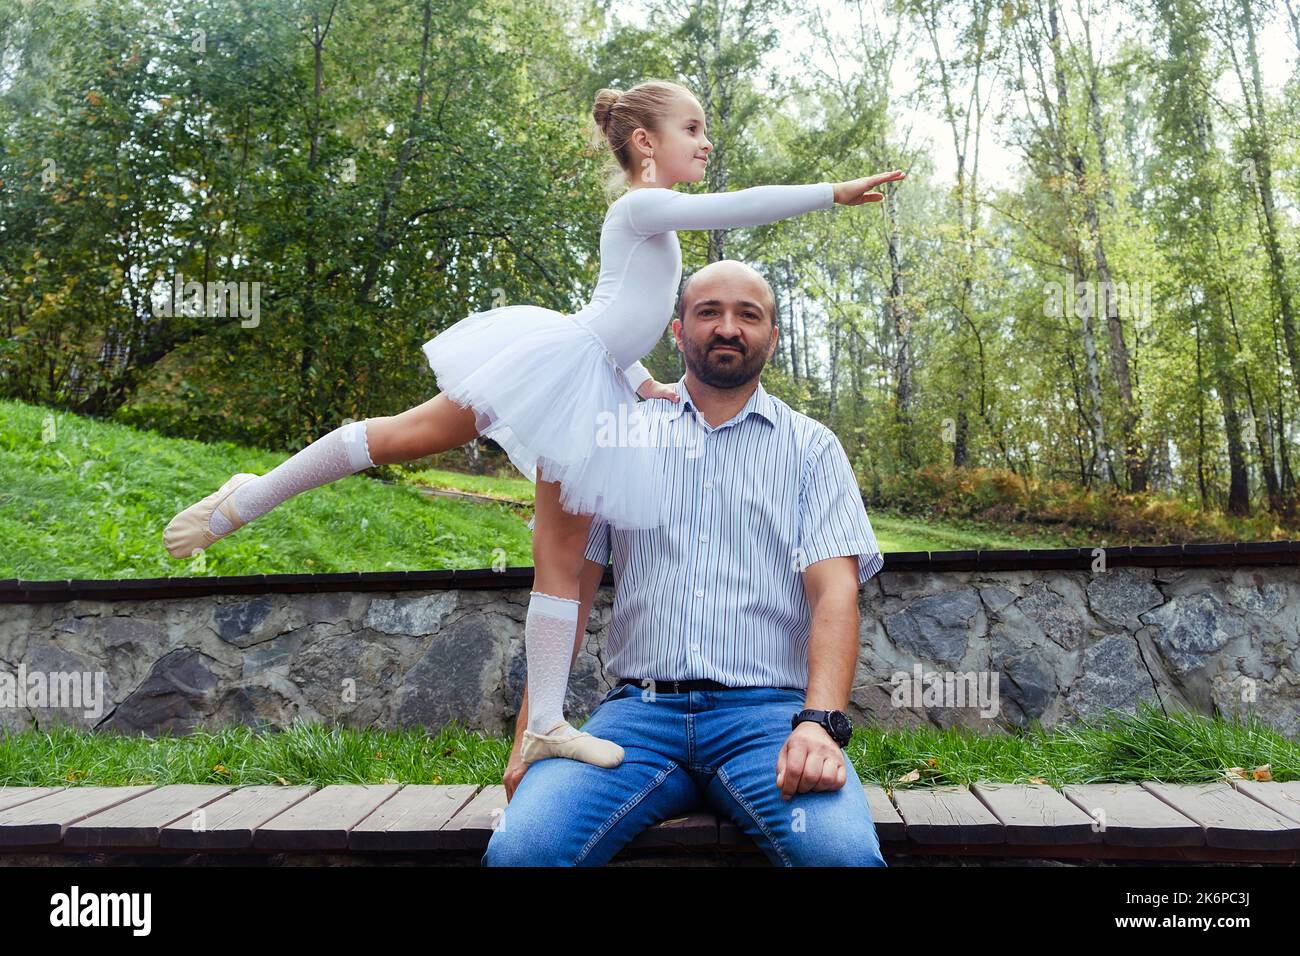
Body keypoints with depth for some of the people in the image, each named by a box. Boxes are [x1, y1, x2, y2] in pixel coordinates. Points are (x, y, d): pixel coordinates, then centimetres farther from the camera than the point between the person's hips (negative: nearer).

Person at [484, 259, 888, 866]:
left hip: (766, 709, 0)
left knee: (843, 853, -31)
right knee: (519, 849, -25)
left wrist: (820, 722, -20)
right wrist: (531, 732, -1)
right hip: (638, 708, 1)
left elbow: (834, 590, -2)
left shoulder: (811, 446, 10)